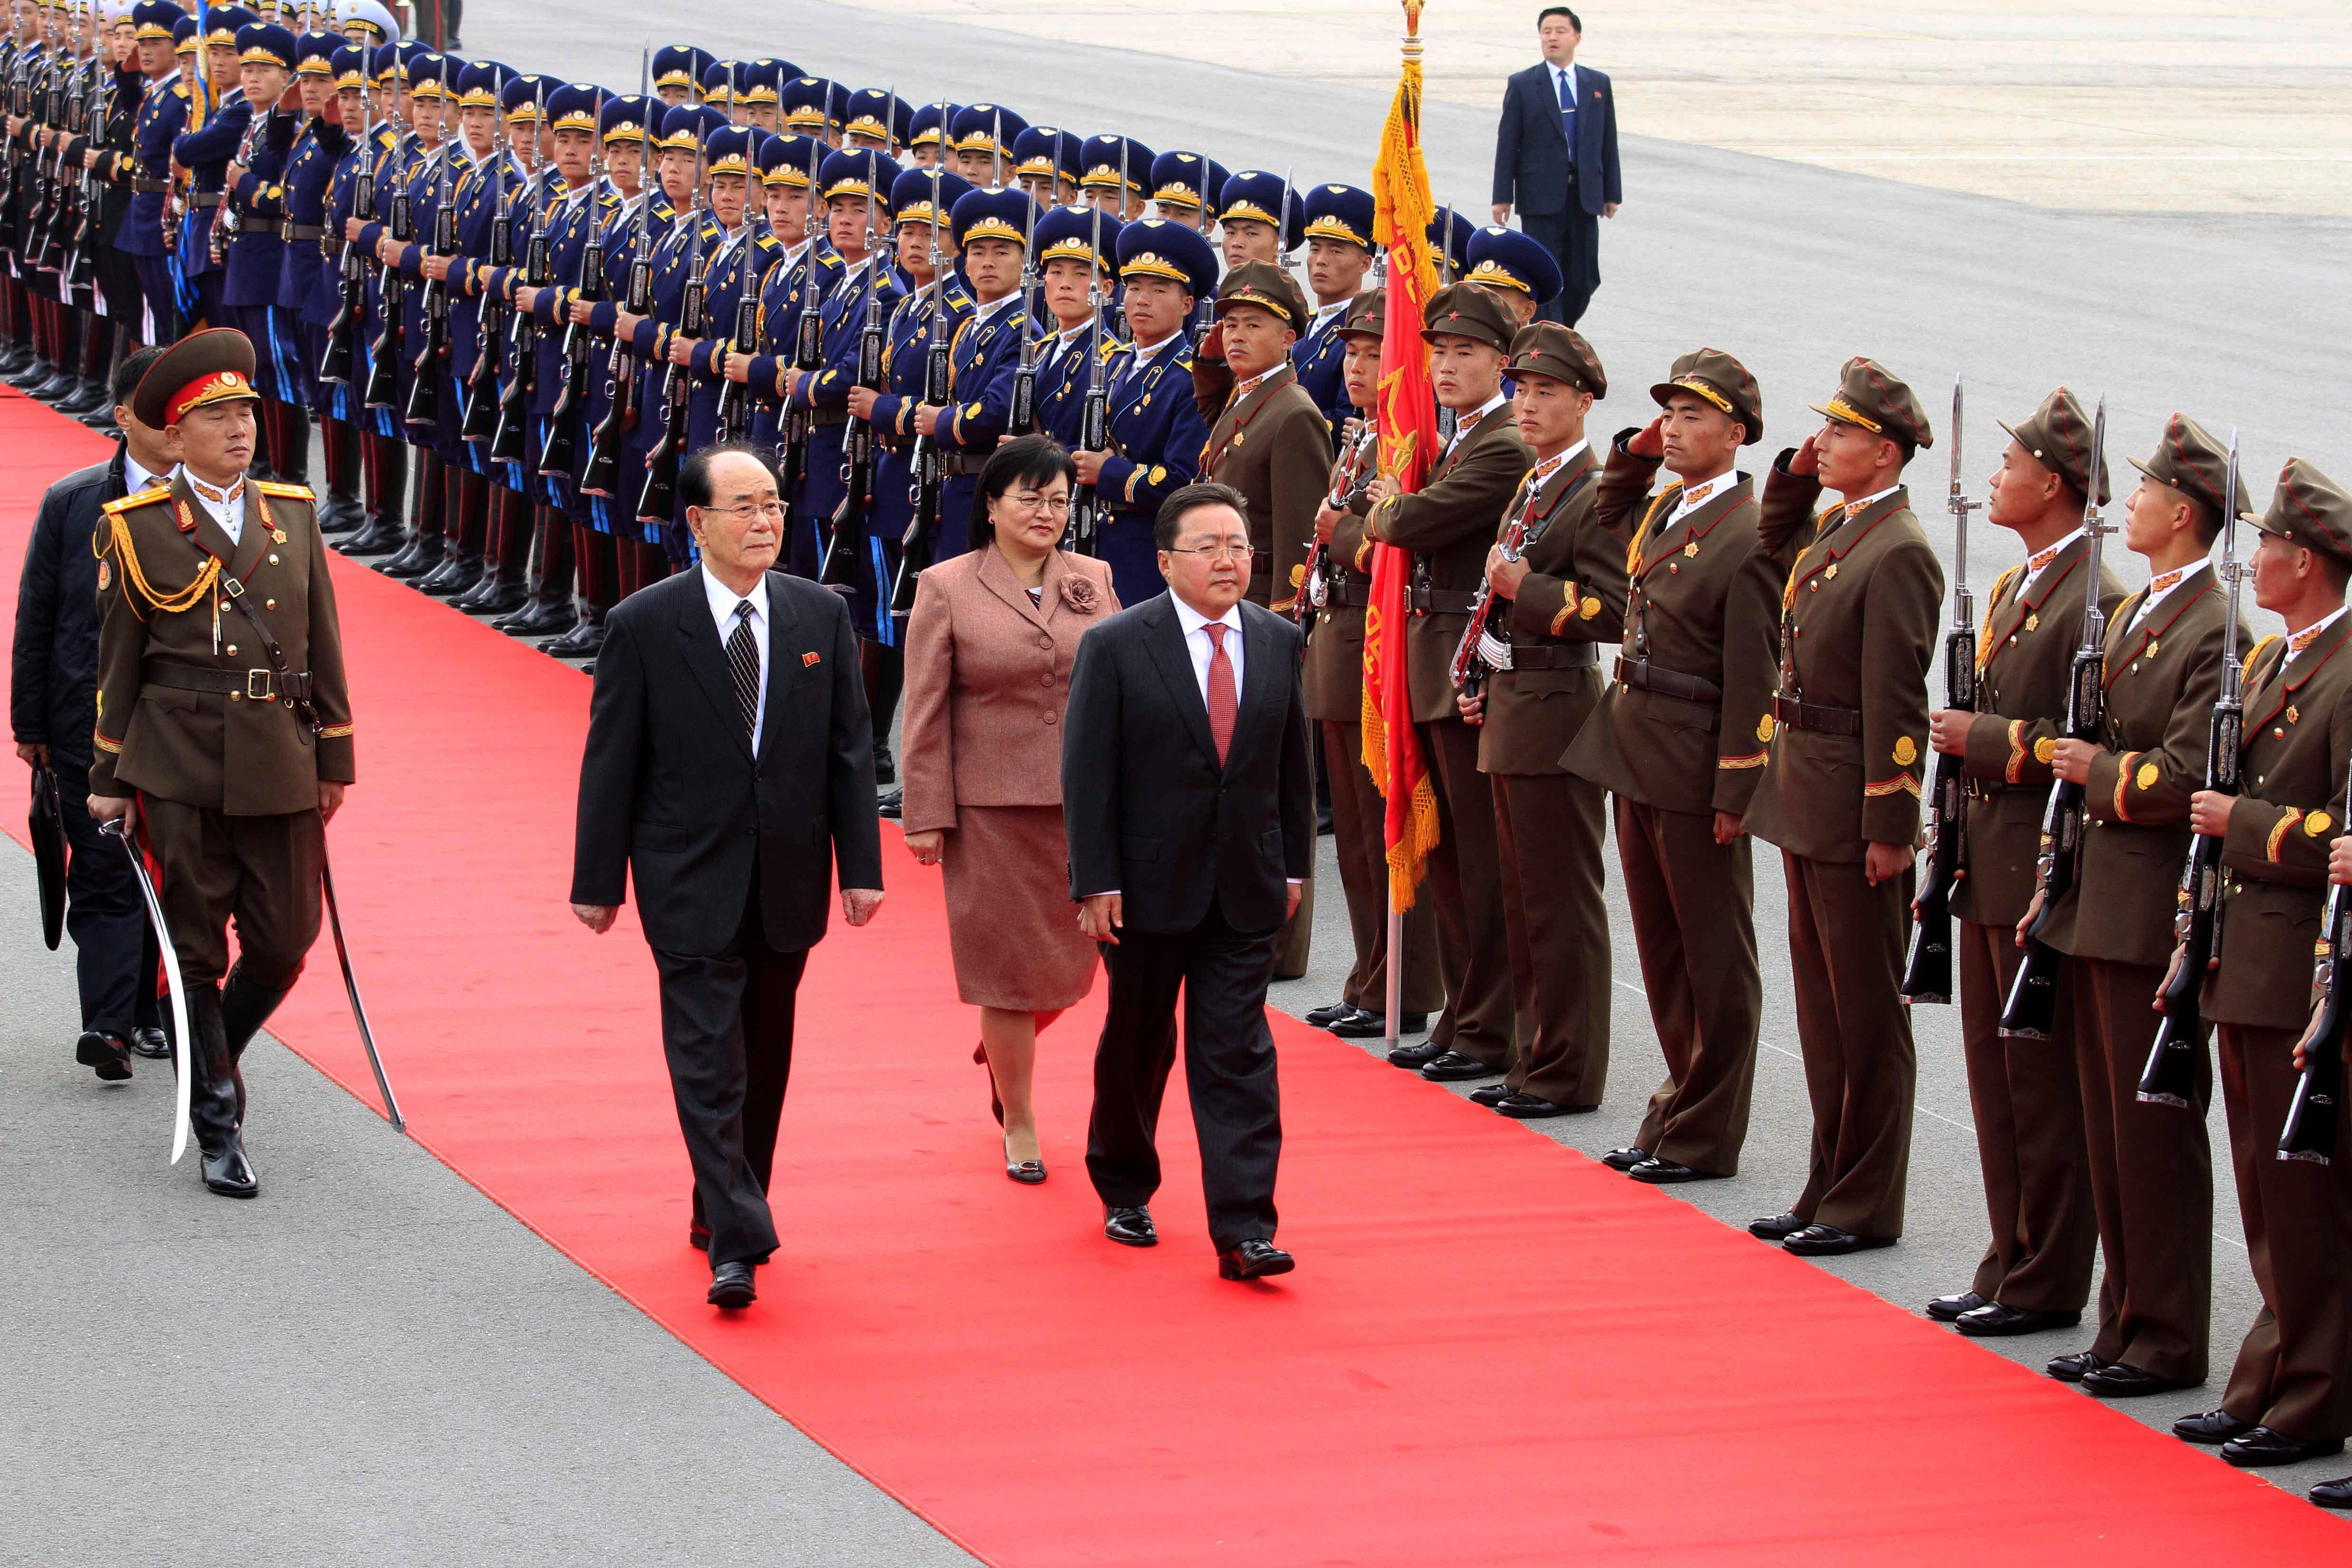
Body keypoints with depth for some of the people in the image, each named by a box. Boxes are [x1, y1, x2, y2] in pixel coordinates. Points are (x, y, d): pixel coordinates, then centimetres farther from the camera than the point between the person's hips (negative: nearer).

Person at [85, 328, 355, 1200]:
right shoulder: (140, 528, 0)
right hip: (181, 767, -3)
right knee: (196, 952, 0)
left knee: (284, 944, 4)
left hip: (281, 767, 3)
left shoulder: (294, 515, 10)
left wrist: (335, 758, 10)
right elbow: (119, 661, 4)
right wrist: (109, 779, 4)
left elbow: (322, 644, 12)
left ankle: (210, 1057, 31)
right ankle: (218, 1130, 9)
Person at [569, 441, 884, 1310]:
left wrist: (861, 864, 1)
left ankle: (721, 1210, 28)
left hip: (788, 876, 4)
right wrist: (599, 879, -3)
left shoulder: (821, 615, 3)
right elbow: (611, 762, -3)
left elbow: (850, 747, 6)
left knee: (764, 1057, 13)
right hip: (691, 880, -4)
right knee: (709, 1061, -9)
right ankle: (736, 1244, -13)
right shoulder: (643, 626, -7)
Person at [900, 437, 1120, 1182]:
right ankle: (1019, 1127, 16)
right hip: (992, 808, -3)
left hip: (1083, 803, 3)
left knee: (1067, 959, 6)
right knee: (1006, 961, 2)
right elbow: (926, 712, -2)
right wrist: (927, 815, -6)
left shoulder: (1093, 581, 8)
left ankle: (1002, 1051, 39)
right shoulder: (946, 589, -2)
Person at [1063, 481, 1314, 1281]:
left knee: (1238, 1053, -5)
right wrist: (1096, 881, -13)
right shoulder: (1116, 646, -7)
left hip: (1246, 888, 2)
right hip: (1148, 886, -2)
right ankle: (1124, 1190, 35)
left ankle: (1243, 1229, -9)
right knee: (1137, 1045, 14)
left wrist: (1294, 863, 10)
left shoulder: (1279, 642, 5)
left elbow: (1292, 762, 12)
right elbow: (1087, 773, -8)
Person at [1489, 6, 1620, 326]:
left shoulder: (1598, 84, 11)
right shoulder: (1523, 85, 2)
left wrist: (1612, 193, 9)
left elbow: (1608, 141, 12)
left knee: (1583, 281, 4)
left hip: (1585, 195, 3)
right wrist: (1503, 196, -5)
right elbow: (1507, 144, 0)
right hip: (1541, 199, -3)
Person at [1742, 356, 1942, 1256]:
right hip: (1806, 800, 9)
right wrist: (1795, 471, 15)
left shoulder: (1898, 555, -18)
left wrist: (1889, 829, -20)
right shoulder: (1833, 530, 9)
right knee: (1822, 1004, 15)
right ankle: (1831, 1189, 23)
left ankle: (1868, 1206, 7)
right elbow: (1776, 540, 34)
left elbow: (1896, 707, -19)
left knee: (1865, 1012, 0)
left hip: (1854, 809, -9)